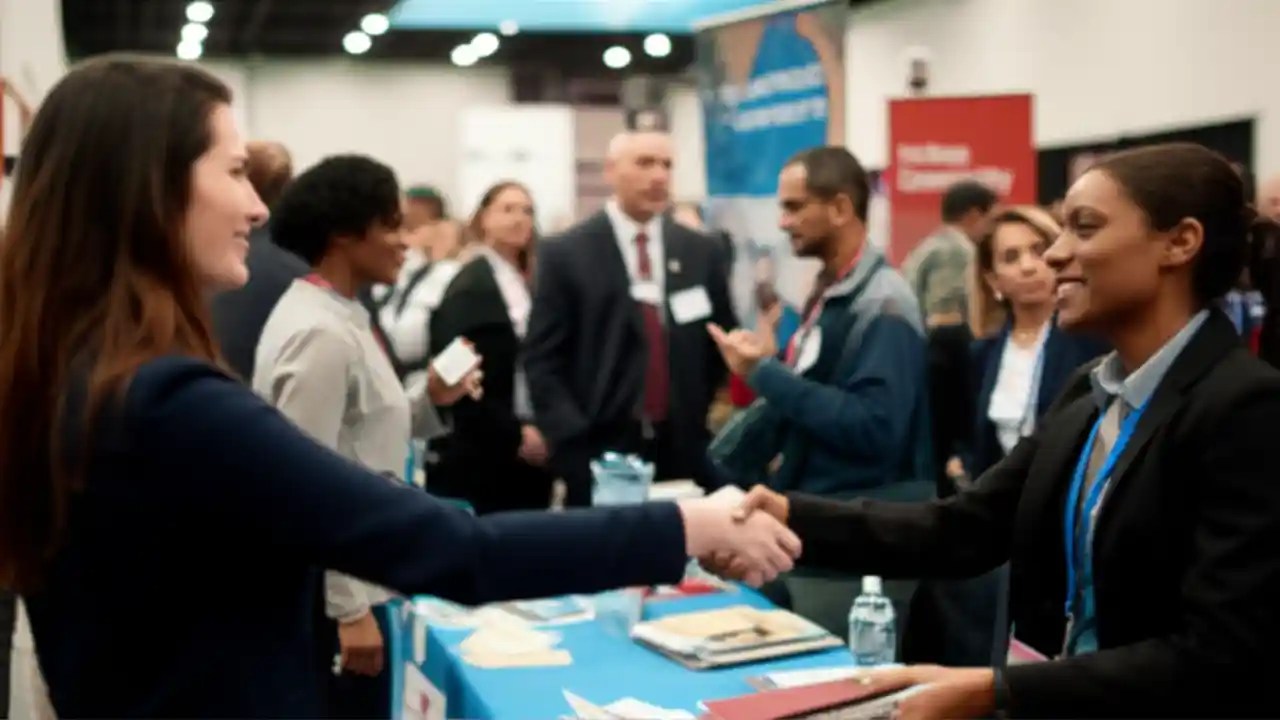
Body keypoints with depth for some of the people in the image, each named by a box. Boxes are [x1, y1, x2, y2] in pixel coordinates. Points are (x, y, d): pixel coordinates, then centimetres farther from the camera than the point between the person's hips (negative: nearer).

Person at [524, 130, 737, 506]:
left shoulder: (702, 252, 10)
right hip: (600, 453, -3)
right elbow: (543, 359, -3)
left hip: (686, 452, 3)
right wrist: (571, 442, -11)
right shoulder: (565, 253, 0)